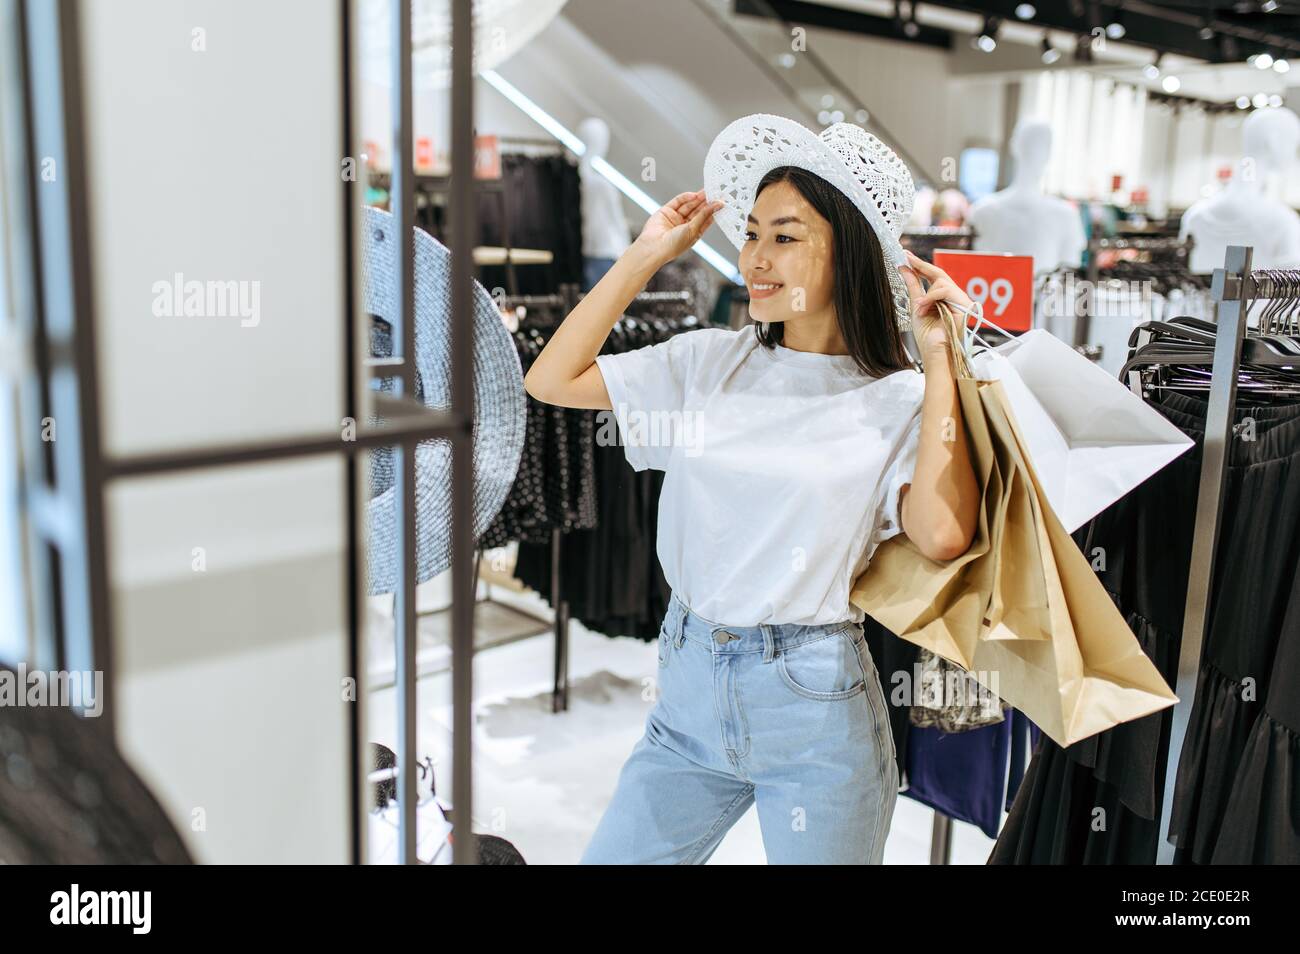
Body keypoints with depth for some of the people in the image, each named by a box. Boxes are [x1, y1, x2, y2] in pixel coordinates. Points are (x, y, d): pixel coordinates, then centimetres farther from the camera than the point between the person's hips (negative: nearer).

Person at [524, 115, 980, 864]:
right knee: (613, 855, 15)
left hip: (813, 699, -4)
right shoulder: (710, 363, 2)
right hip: (692, 687, 4)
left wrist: (938, 358, -18)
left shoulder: (895, 400, -8)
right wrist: (648, 254, 1)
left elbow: (942, 534, -25)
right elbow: (552, 380, 2)